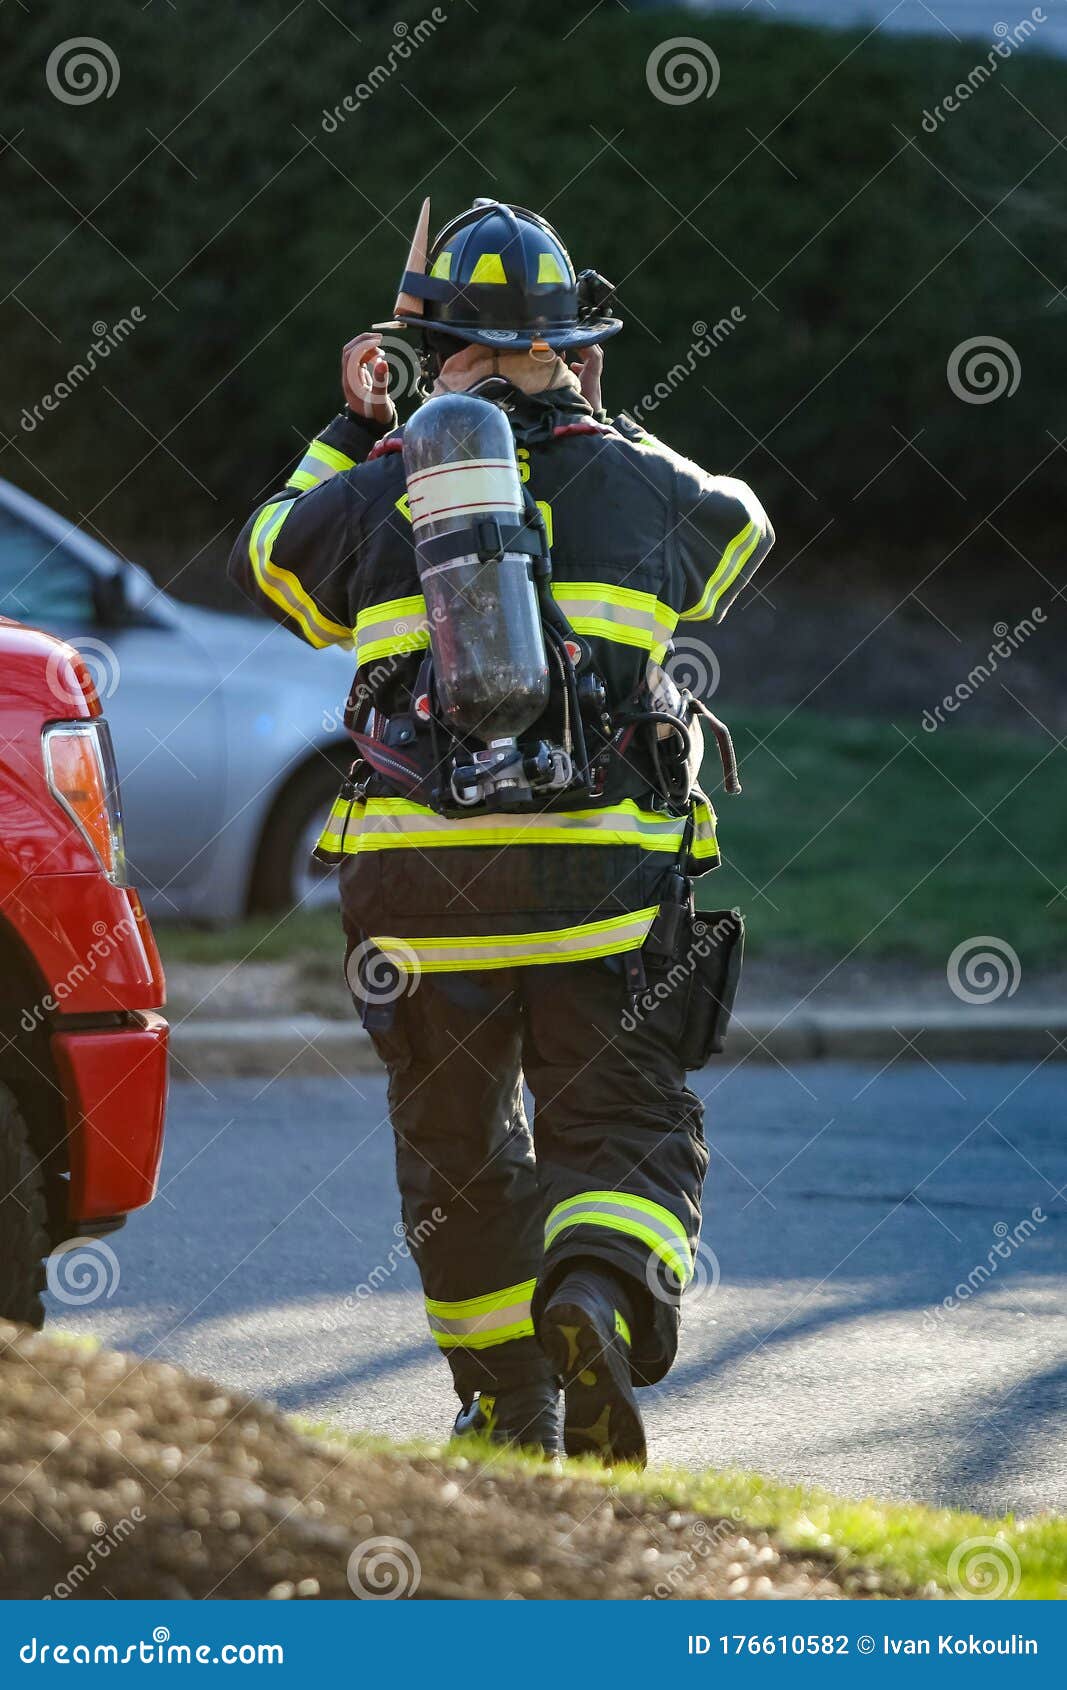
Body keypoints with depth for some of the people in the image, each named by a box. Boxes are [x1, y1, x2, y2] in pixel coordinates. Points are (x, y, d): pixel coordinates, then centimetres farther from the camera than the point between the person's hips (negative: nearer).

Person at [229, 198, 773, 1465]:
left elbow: (269, 559, 28)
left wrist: (349, 432, 37)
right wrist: (603, 424, 40)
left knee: (456, 1151, 17)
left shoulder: (376, 494, 7)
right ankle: (601, 1302, -28)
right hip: (606, 875, -1)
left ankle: (507, 1407, 24)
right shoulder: (641, 487, 7)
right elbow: (737, 532, 31)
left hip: (419, 872, 1)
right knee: (626, 1134, 3)